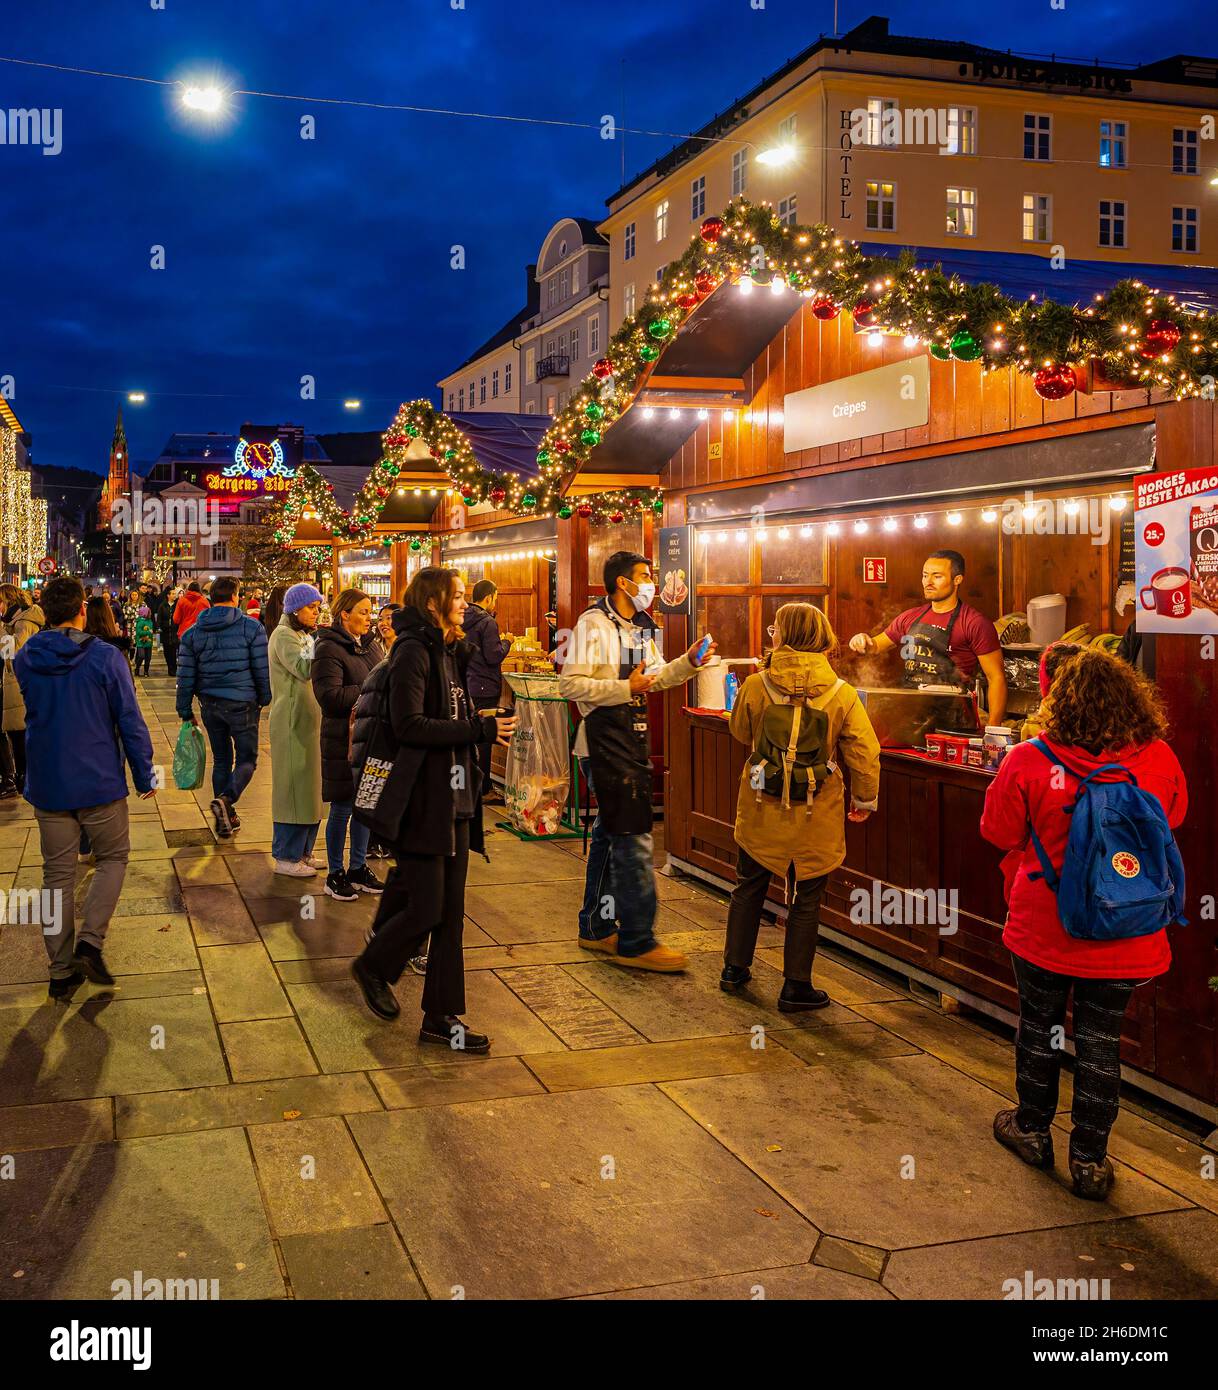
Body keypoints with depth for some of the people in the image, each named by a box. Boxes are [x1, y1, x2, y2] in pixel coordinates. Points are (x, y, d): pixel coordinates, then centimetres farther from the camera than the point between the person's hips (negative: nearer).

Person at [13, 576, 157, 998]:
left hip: (46, 785, 3)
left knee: (58, 874, 11)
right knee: (112, 859, 16)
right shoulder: (106, 658, -13)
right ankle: (90, 943, 0)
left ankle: (61, 971, 14)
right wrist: (145, 776, -1)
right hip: (99, 782, -3)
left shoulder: (25, 660, -1)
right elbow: (130, 721, -10)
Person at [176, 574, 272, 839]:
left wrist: (186, 712, 11)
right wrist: (266, 699, 6)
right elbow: (263, 670, -7)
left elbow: (185, 677, 4)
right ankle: (226, 799, -20)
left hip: (210, 705, 4)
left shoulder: (193, 632, 4)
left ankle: (226, 818, 19)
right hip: (242, 705, -4)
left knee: (221, 760, 16)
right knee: (246, 760, 6)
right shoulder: (251, 627, -7)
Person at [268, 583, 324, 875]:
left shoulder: (302, 635, 18)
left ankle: (302, 851, 21)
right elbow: (303, 669, -28)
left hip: (308, 719, 10)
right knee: (294, 786, -5)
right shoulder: (283, 635, -12)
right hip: (292, 721, -10)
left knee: (309, 787, 12)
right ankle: (286, 857, 2)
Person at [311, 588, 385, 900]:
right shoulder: (329, 649, -12)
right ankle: (335, 874, 15)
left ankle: (358, 867, 27)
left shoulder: (372, 645, 11)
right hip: (343, 739, -7)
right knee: (342, 808, 2)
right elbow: (331, 697, -21)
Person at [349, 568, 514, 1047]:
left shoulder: (452, 651, 15)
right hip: (422, 797, -8)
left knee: (450, 911, 8)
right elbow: (409, 725, -20)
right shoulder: (413, 652, -11)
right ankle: (373, 966, 25)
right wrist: (479, 729, -20)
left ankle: (441, 1017, 15)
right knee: (426, 908, -4)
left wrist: (485, 725, 6)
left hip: (455, 796, 9)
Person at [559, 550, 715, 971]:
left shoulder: (641, 628, 15)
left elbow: (655, 677, 22)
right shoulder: (593, 624, -13)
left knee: (610, 834, 16)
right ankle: (636, 942, -3)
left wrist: (687, 663, 6)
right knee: (633, 839, -10)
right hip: (605, 741, -10)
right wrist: (625, 689, -22)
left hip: (632, 739, 10)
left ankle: (596, 929, 27)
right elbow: (570, 684, -20)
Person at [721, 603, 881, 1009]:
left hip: (760, 809, 1)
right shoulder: (842, 694, -12)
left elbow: (740, 732, 7)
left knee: (749, 887, 20)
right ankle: (796, 987, 16)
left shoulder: (755, 685, -11)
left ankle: (735, 969, 30)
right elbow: (864, 753, -8)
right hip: (814, 816, -1)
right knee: (805, 898, 10)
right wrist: (864, 800, 6)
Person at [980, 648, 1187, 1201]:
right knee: (1100, 1041, 13)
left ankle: (1032, 1130, 37)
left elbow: (998, 833, -5)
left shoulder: (1029, 762, -19)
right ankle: (1090, 1160, 22)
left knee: (1039, 1027, 19)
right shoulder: (1160, 761, -11)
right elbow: (1172, 820, 9)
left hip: (1043, 931, -1)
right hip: (1123, 940, 1)